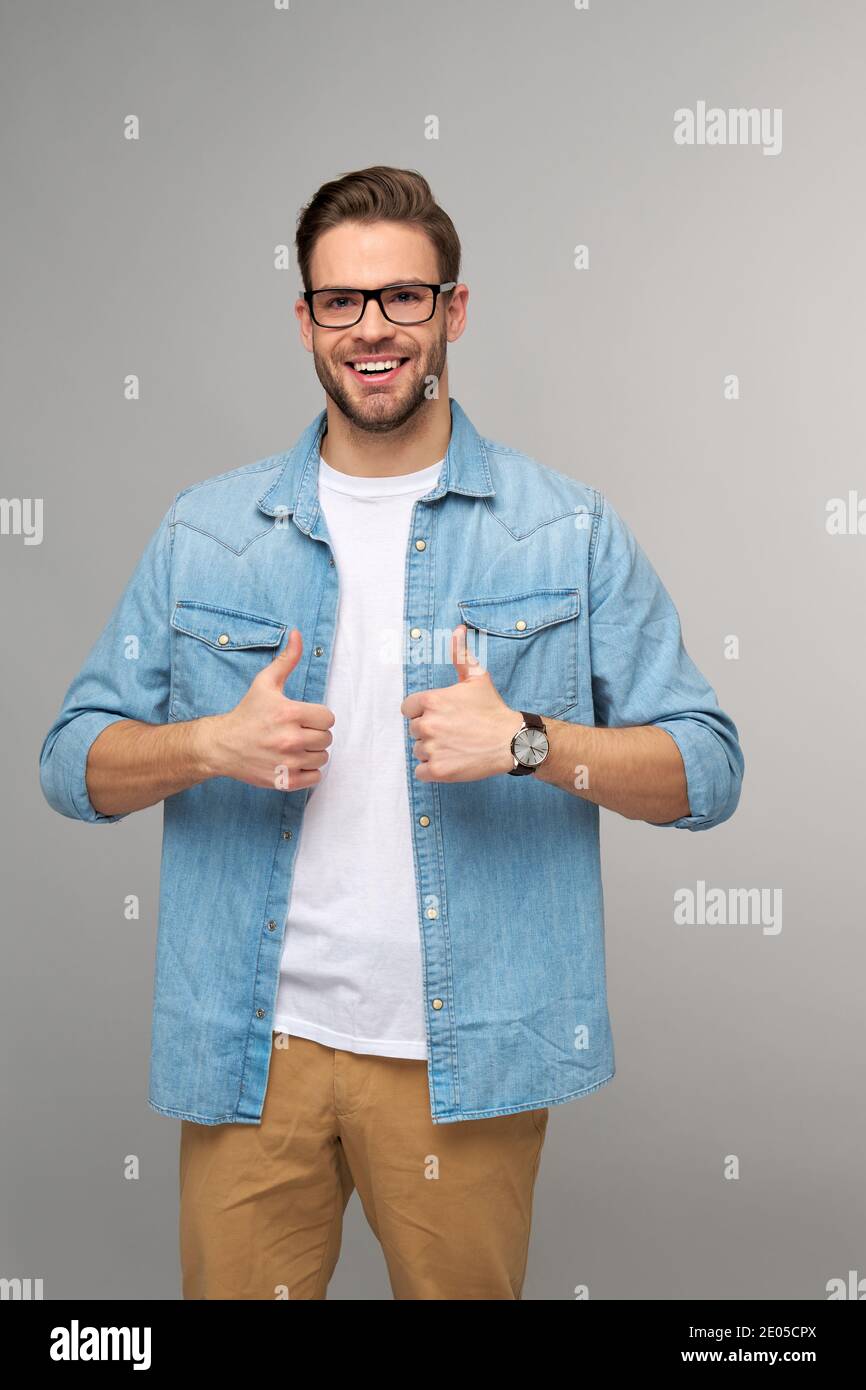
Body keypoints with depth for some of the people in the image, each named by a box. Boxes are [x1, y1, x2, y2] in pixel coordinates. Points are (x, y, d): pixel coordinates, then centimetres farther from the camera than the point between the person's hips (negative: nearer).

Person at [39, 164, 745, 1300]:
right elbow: (76, 762, 6)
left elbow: (707, 770, -2)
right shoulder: (205, 531, 5)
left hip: (464, 1059, -1)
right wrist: (212, 745, -14)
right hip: (255, 1049, 2)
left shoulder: (569, 530, 0)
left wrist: (530, 743, -18)